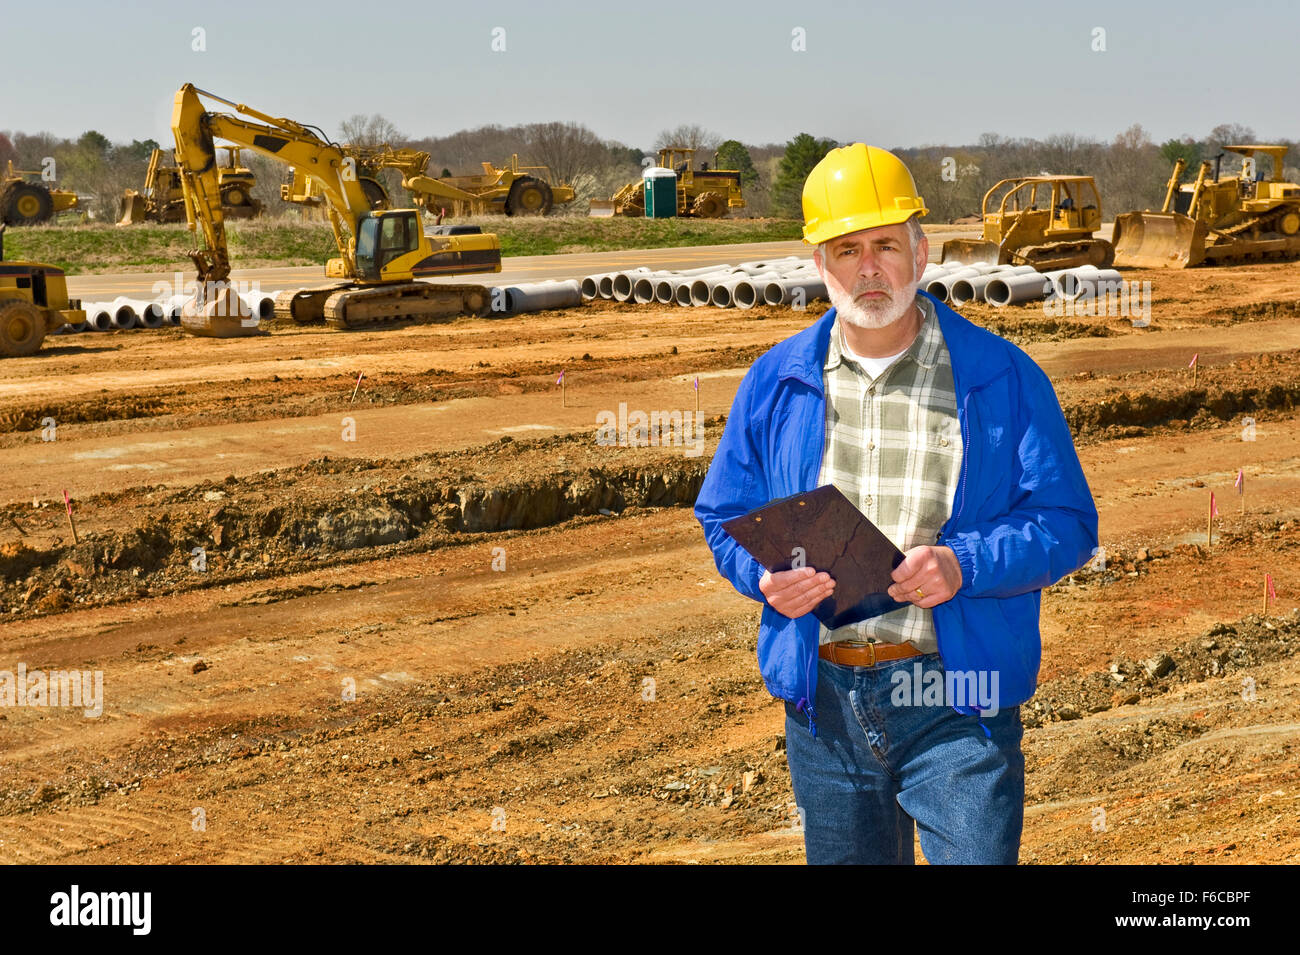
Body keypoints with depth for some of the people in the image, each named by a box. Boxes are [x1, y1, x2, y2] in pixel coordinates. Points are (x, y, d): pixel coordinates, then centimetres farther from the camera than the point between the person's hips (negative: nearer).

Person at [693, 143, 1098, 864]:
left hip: (955, 701, -3)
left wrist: (964, 565, -19)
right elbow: (724, 516, 14)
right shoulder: (774, 384, 6)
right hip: (823, 696, 3)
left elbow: (1067, 522, -2)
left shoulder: (1001, 378, -2)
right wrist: (764, 576, -9)